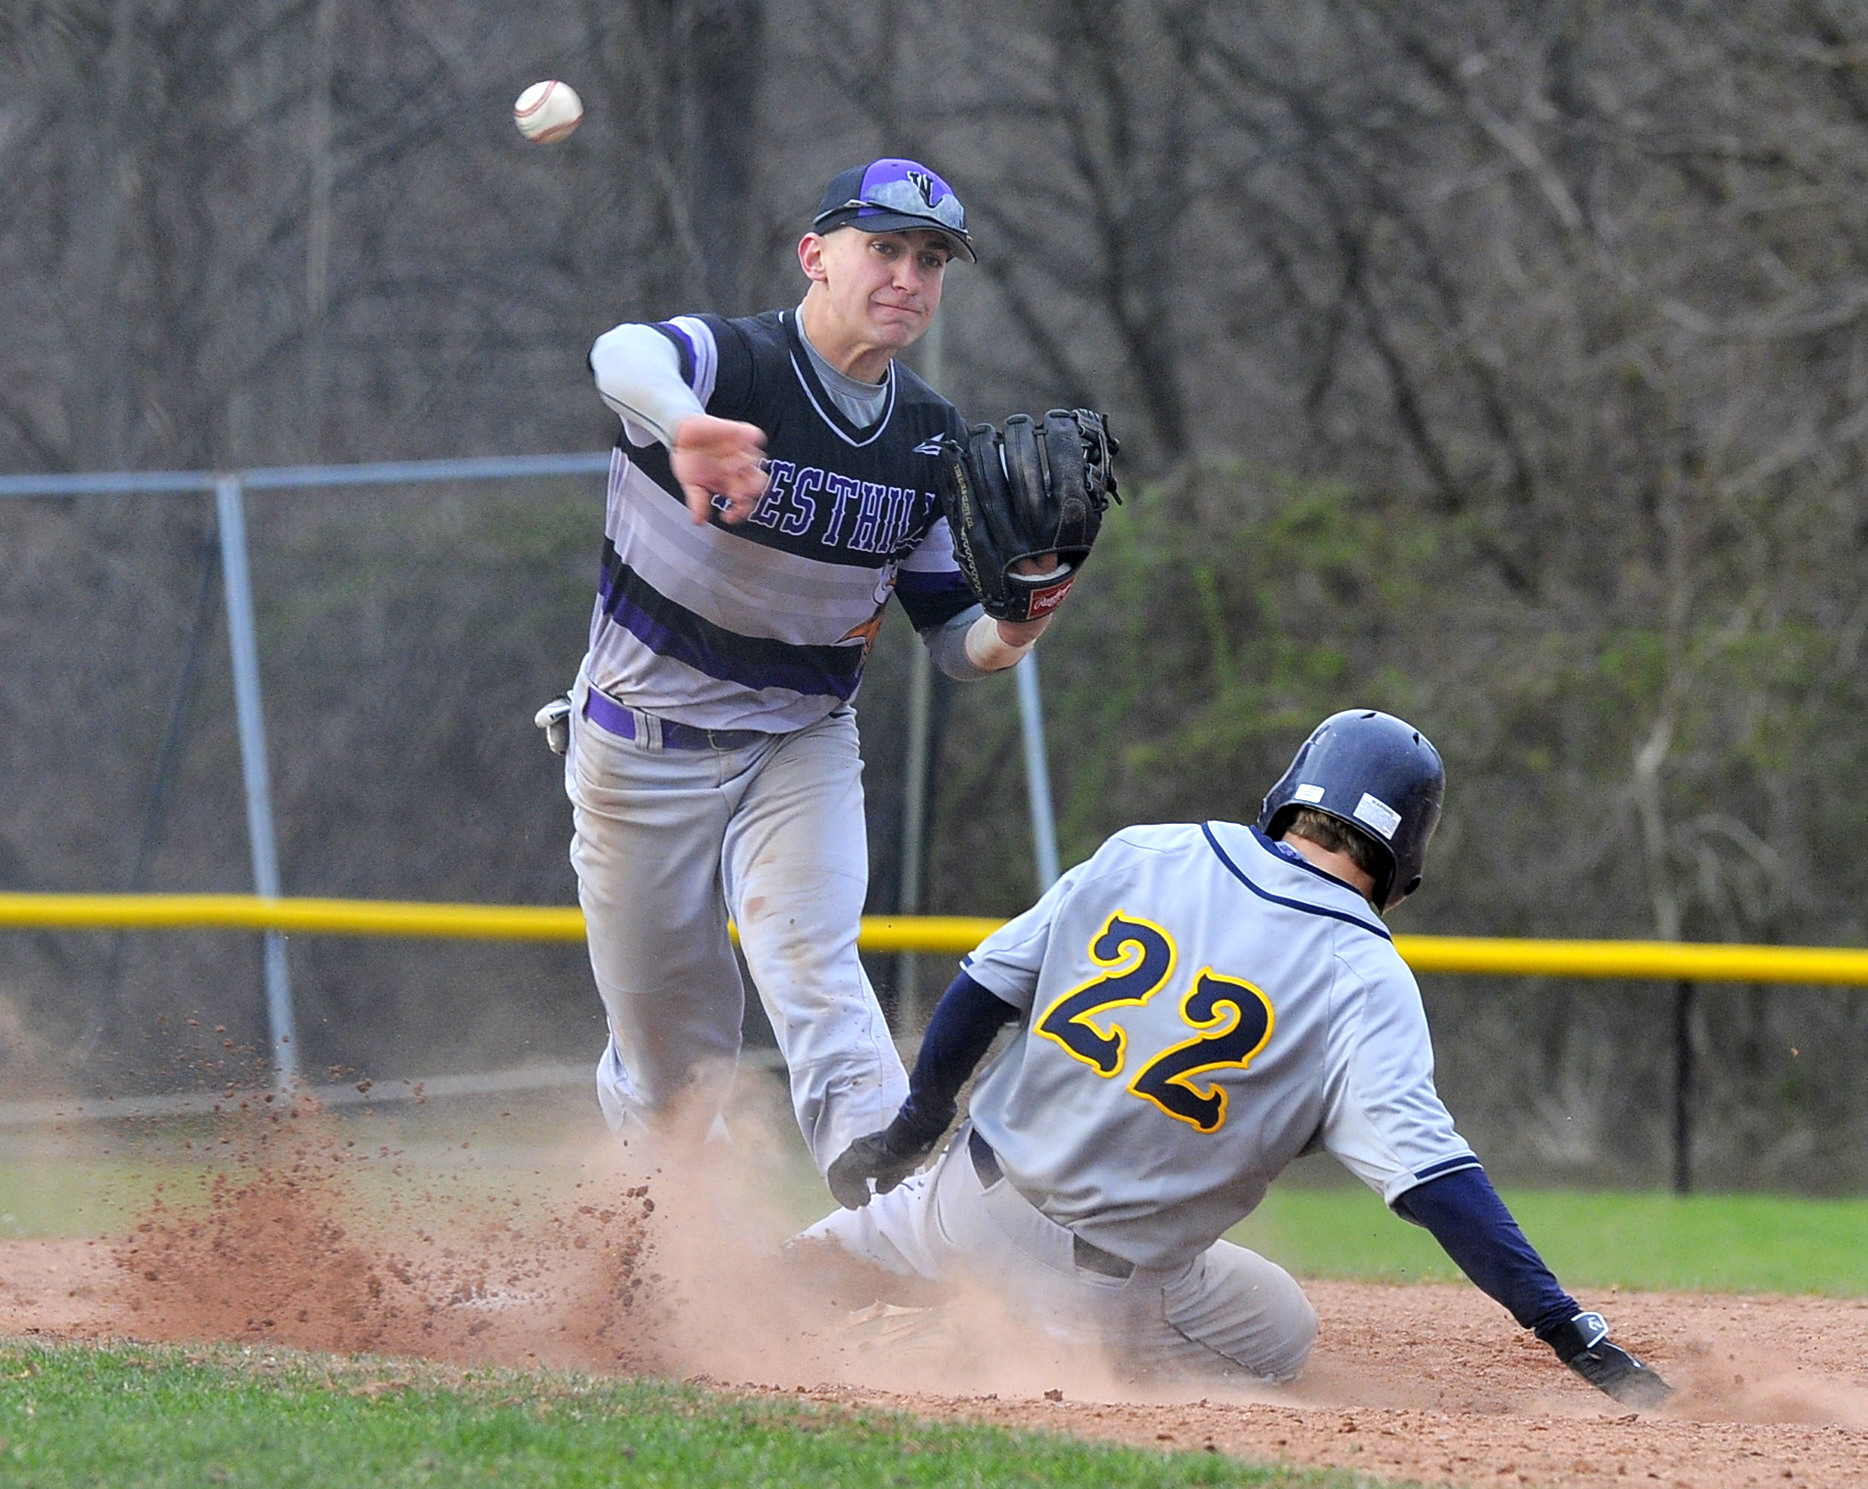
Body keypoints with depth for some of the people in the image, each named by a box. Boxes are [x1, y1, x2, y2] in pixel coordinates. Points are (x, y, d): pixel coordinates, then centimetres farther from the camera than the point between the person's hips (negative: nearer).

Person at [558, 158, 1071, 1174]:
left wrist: (1006, 634, -23)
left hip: (802, 746, 3)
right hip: (641, 747, -3)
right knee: (671, 1067, 6)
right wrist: (685, 427, -70)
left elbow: (951, 639, 4)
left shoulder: (933, 442, -1)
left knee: (813, 967, -23)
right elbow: (622, 357, -45)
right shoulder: (726, 361, -19)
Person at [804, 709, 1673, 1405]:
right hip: (1115, 1281, -6)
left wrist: (911, 1130, 19)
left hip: (974, 1198, 6)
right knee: (1279, 1332, 20)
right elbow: (1430, 1174, -23)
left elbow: (982, 991, 4)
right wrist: (1569, 1332, -23)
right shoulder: (1366, 983, -13)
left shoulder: (1141, 856, -1)